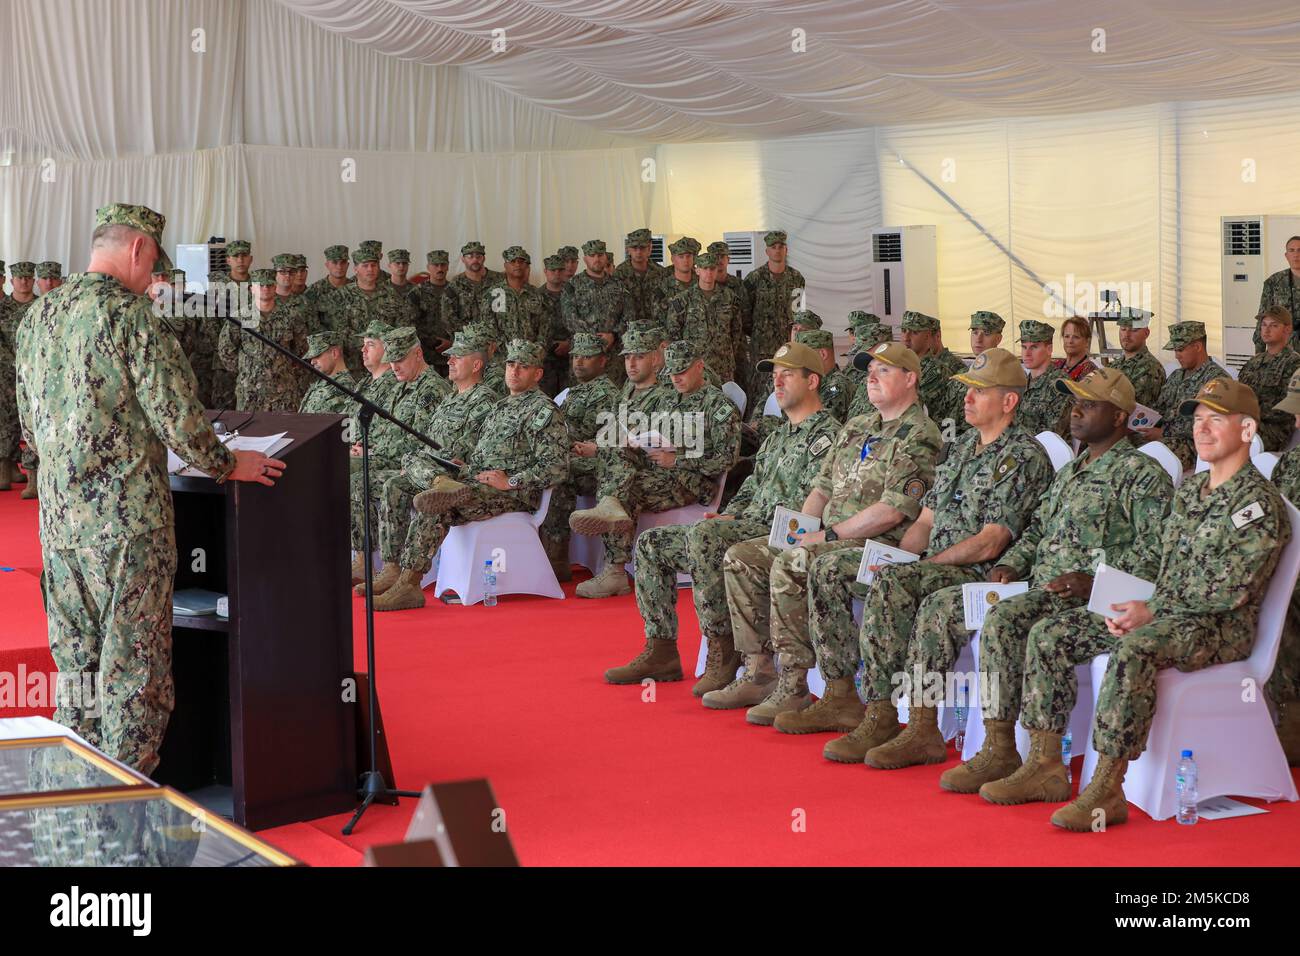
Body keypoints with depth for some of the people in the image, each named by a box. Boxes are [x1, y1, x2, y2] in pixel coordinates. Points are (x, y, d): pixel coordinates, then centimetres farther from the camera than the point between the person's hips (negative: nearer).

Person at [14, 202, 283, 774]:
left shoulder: (39, 317, 10)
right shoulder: (129, 314, -14)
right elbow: (176, 415, -15)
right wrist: (226, 466, -1)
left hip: (58, 513, 7)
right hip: (126, 513, -7)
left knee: (75, 657, 14)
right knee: (132, 661, 1)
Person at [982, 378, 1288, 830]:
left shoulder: (1258, 501, -10)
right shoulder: (1189, 487, 18)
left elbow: (1233, 589, -17)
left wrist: (1152, 613, -18)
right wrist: (1133, 611, 3)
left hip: (1221, 628, -9)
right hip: (1163, 615, 9)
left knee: (1134, 651, -39)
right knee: (1050, 634, -5)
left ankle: (1107, 790, -38)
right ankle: (1044, 765, -6)